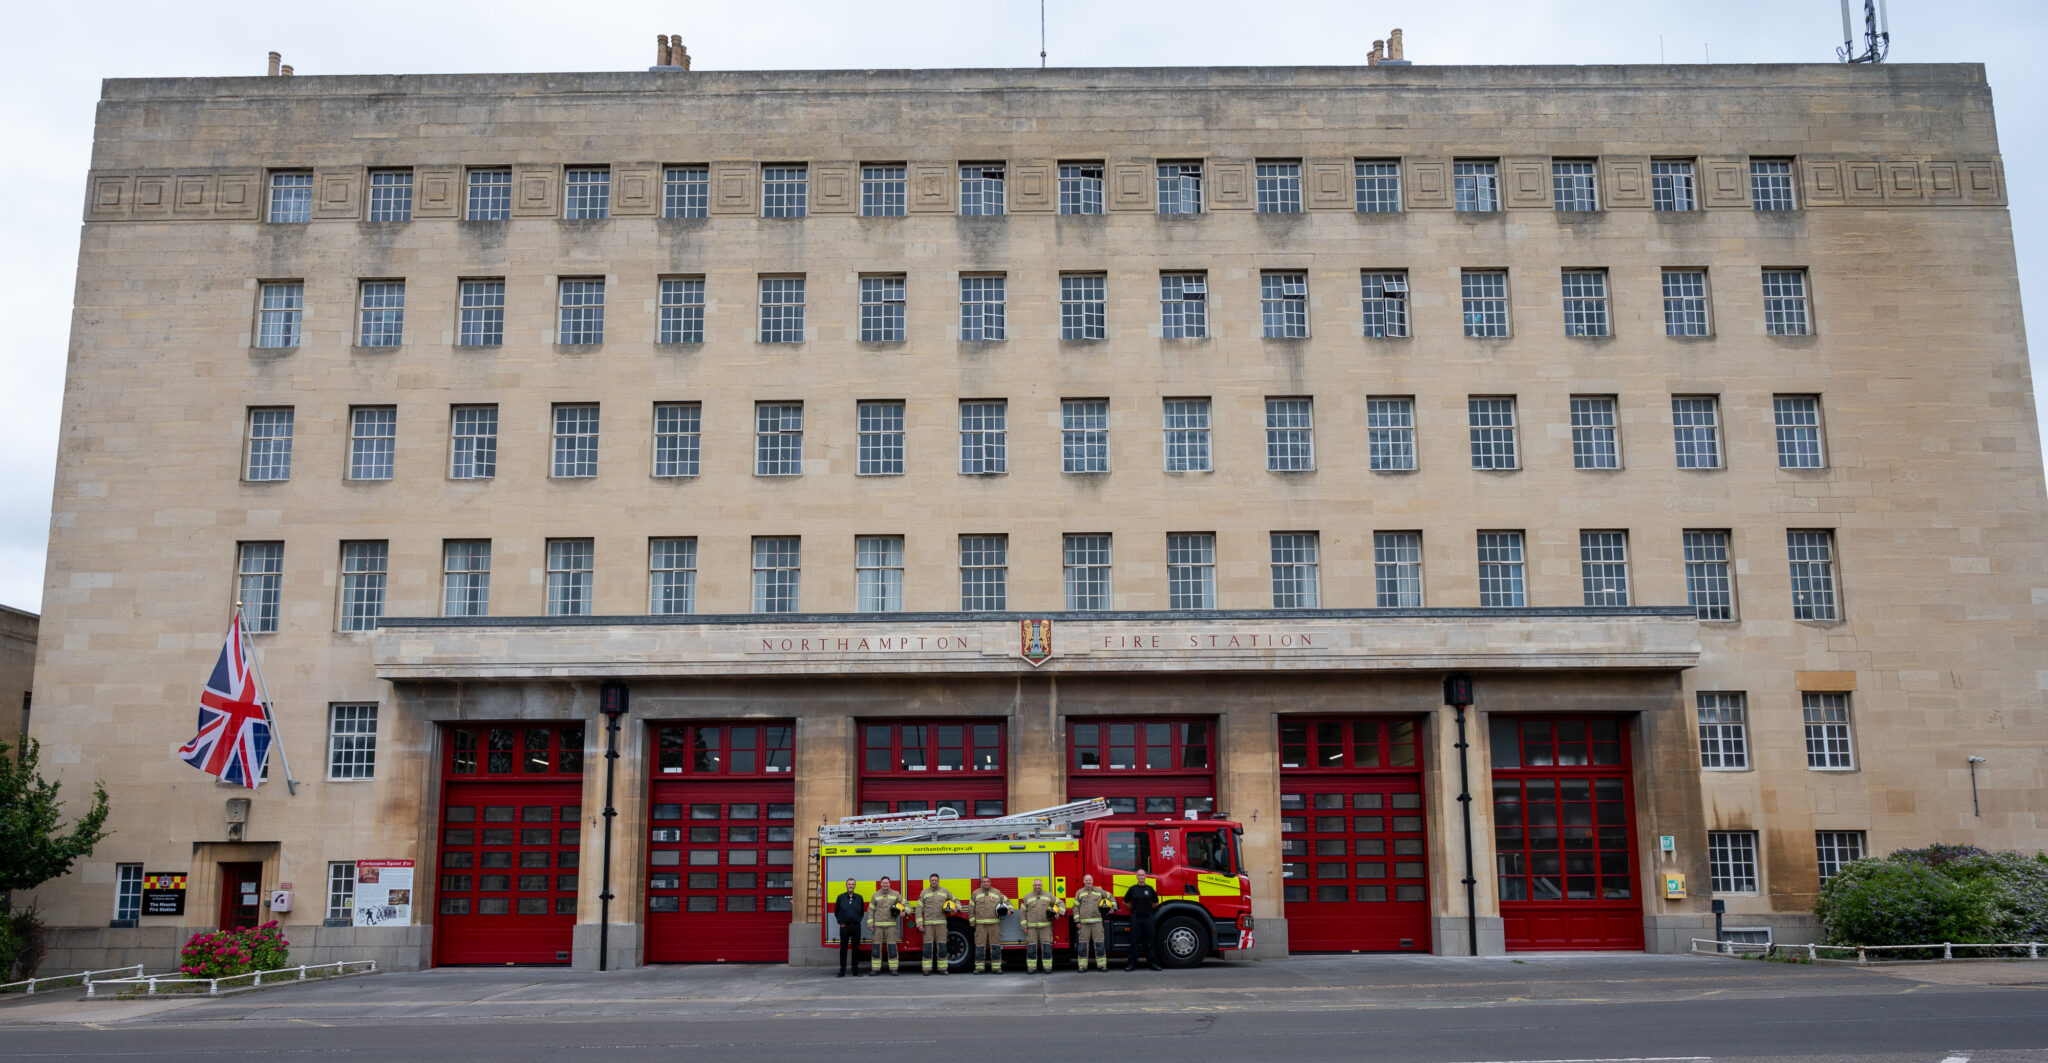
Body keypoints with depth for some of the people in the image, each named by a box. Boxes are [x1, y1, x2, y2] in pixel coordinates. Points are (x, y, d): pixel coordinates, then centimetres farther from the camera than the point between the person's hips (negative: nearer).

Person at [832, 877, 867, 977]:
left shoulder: (859, 898, 9)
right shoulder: (841, 897, 5)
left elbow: (862, 912, 18)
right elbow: (836, 911, 12)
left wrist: (858, 920, 9)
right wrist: (840, 922, 6)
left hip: (856, 926, 1)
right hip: (844, 926, -1)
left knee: (856, 948, 3)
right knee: (843, 948, 0)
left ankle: (855, 969, 10)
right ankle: (842, 970, 3)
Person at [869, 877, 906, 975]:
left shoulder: (895, 894, 4)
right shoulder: (876, 895, 7)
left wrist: (904, 912, -9)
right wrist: (870, 923, 2)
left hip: (891, 925, -1)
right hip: (878, 925, 1)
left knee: (892, 947, -5)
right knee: (876, 947, -1)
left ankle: (893, 969, 1)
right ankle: (875, 969, 4)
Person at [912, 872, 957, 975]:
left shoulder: (945, 891, 9)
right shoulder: (924, 893, 6)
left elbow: (956, 901, 20)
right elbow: (919, 909, 4)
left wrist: (956, 908, -4)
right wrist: (920, 924, -5)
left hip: (941, 923, 1)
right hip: (928, 923, -1)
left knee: (941, 945, -2)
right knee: (928, 945, -4)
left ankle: (943, 968, 3)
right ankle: (927, 969, -1)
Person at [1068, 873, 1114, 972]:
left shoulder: (1099, 891, 13)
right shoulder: (1079, 892, 11)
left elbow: (1111, 897, 24)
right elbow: (1075, 907, 9)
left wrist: (1113, 907, 9)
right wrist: (1077, 921, 1)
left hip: (1097, 921, 0)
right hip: (1084, 922, 0)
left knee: (1099, 943, -3)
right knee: (1083, 944, -2)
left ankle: (1101, 965, 2)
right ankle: (1082, 966, 3)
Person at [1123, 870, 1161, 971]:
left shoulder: (1150, 889, 6)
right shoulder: (1132, 889, 4)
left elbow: (1155, 903, 19)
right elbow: (1125, 902, 14)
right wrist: (1134, 908, 10)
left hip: (1147, 917, 1)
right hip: (1135, 917, -1)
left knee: (1149, 941, 2)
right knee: (1135, 941, -1)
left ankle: (1152, 963, 7)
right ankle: (1132, 964, 3)